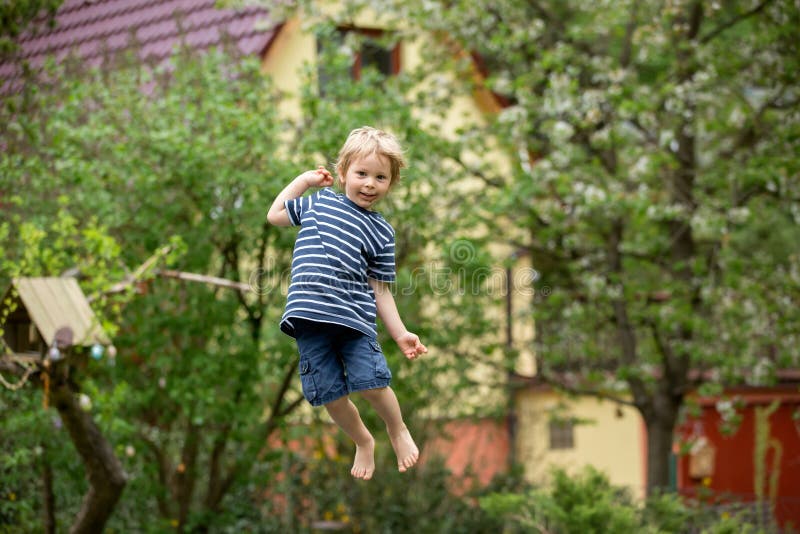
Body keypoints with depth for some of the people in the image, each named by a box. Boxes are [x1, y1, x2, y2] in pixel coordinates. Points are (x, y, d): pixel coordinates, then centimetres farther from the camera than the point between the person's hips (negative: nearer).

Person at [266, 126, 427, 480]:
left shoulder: (380, 232, 9)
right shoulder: (318, 202, 13)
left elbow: (380, 290, 9)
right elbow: (275, 216, 23)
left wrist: (400, 334, 2)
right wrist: (303, 180, 19)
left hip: (355, 318, -1)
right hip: (310, 318, 1)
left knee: (371, 384, -13)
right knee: (331, 395, 0)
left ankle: (398, 431, 19)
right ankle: (363, 443, 28)